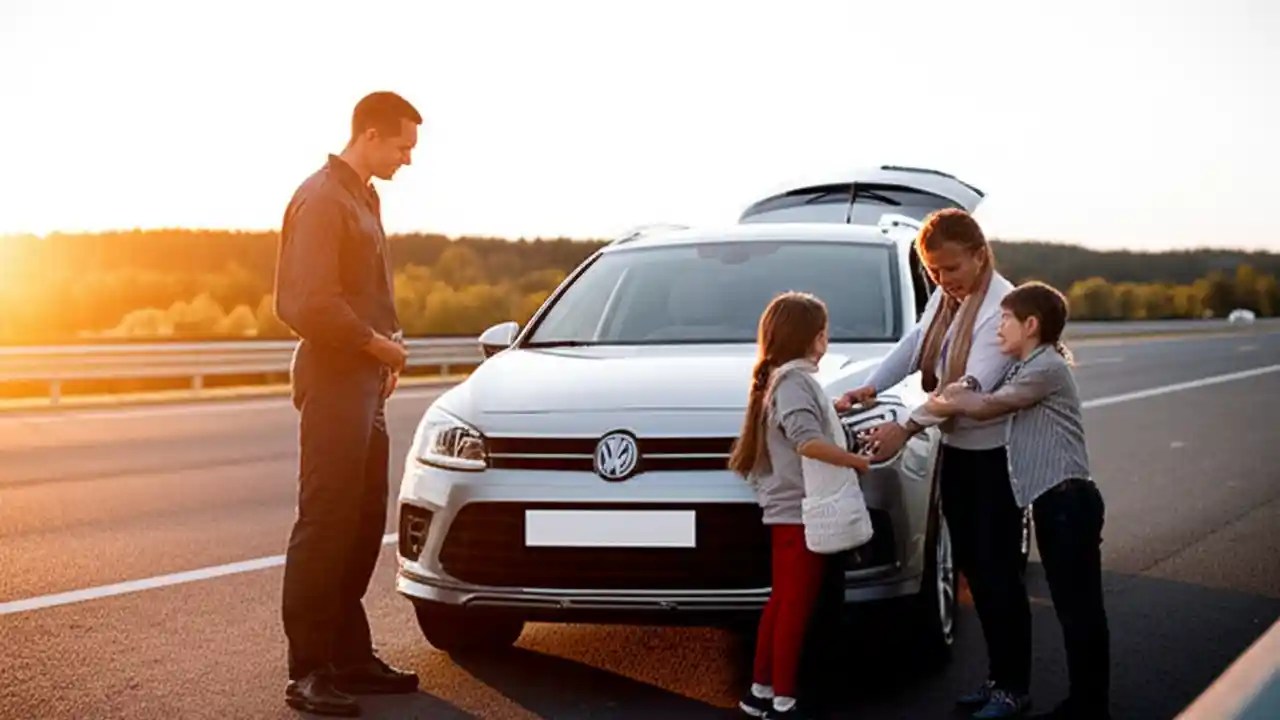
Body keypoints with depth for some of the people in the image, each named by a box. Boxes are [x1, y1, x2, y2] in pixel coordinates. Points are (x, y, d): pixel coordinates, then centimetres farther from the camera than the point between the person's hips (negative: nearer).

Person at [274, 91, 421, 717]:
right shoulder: (321, 199, -13)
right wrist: (378, 344, -12)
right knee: (325, 524, -6)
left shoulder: (363, 198, 18)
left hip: (364, 383, 10)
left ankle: (350, 656, 20)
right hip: (333, 381, -10)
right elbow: (310, 304, -22)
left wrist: (387, 346, 8)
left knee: (363, 524, 12)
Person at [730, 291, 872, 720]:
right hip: (799, 511, -10)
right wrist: (856, 461, -20)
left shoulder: (782, 377, 16)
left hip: (790, 509, 10)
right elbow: (807, 441, -29)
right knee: (795, 607, -5)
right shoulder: (794, 380, -17)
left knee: (782, 602, 15)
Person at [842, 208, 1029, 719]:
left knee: (997, 572, -3)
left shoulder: (1002, 304, -19)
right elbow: (914, 345, 15)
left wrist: (907, 428, -30)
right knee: (972, 567, 12)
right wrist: (872, 386, -2)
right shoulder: (943, 298, 5)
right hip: (956, 449, 7)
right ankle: (997, 676, 23)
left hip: (995, 453, -7)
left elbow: (972, 384, -26)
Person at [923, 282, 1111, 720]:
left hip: (1068, 500, -10)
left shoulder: (1047, 367, -10)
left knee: (1081, 608, -6)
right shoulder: (1028, 369, 21)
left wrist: (946, 404, 5)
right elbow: (989, 401, 16)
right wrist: (955, 397, -2)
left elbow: (989, 407, -9)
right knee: (1073, 608, 13)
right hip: (1054, 501, 10)